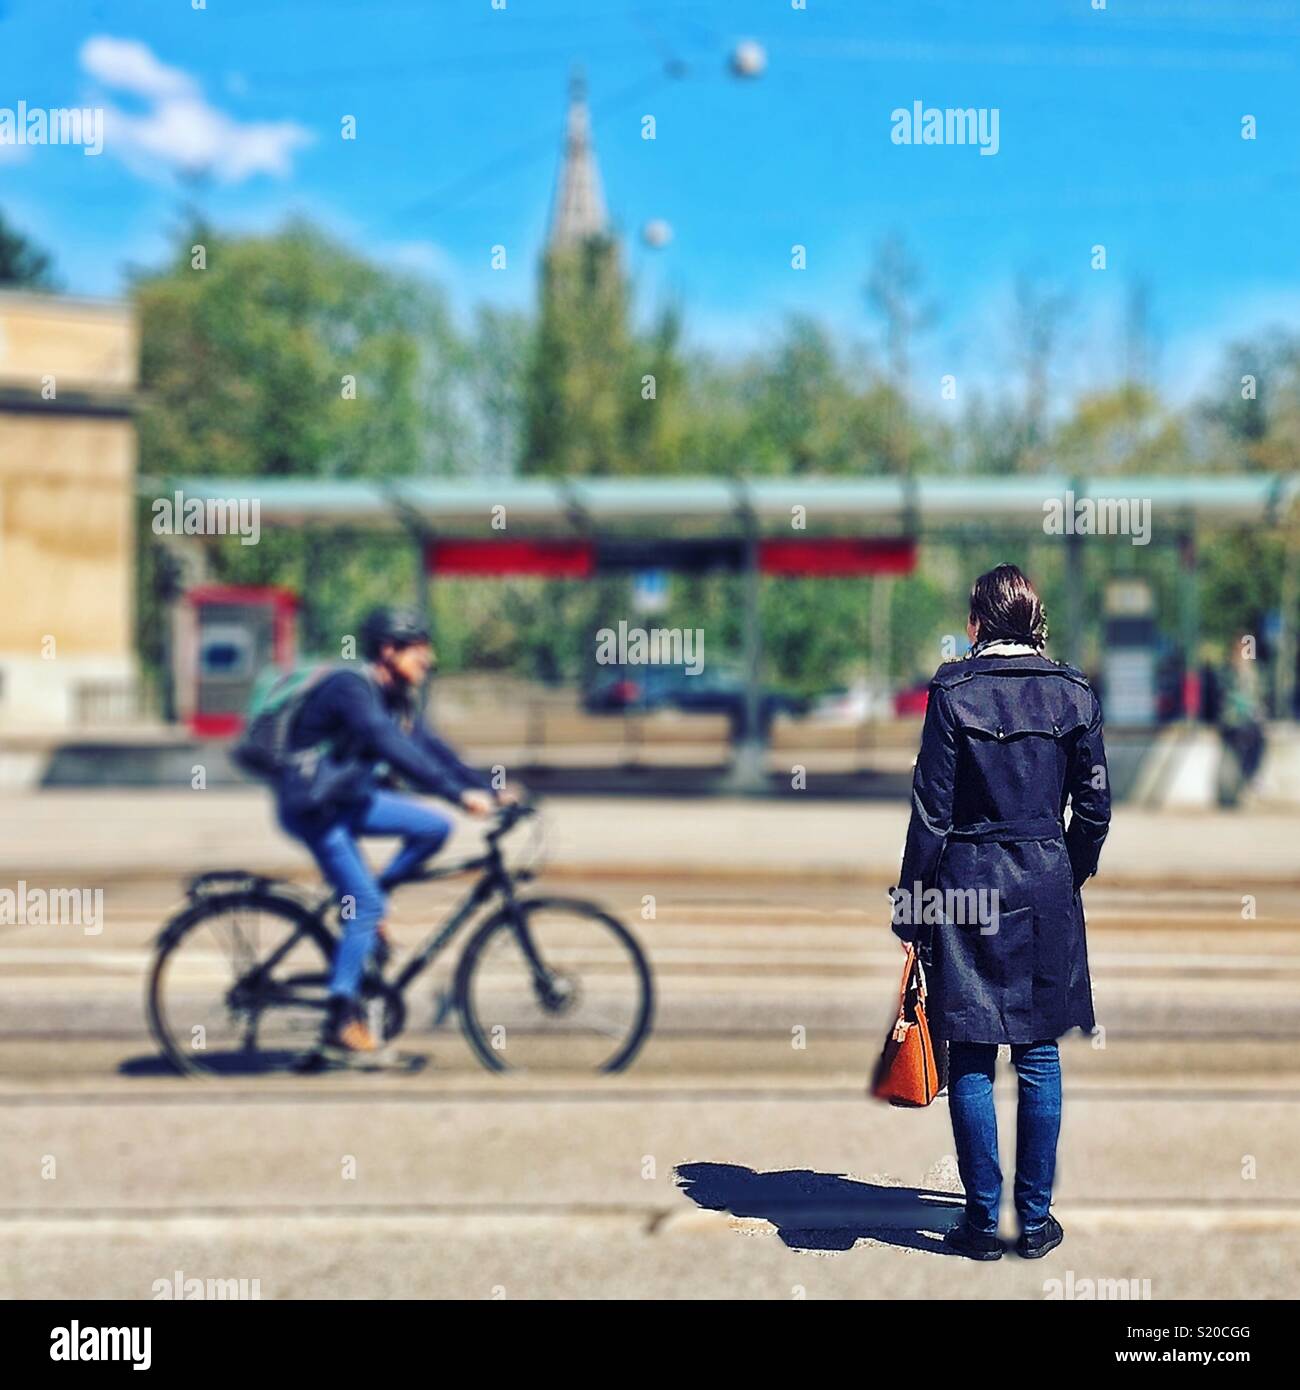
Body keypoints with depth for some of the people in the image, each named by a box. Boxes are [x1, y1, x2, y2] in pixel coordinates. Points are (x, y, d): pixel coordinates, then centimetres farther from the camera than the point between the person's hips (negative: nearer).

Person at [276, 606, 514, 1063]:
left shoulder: (394, 697, 5)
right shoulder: (352, 690, -24)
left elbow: (426, 746, 6)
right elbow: (393, 749, -35)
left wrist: (488, 789, -4)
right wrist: (459, 794, -39)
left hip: (349, 798, 9)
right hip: (312, 808, -9)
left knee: (435, 828, -2)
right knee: (366, 906, -13)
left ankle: (361, 903, 9)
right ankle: (339, 1025, -7)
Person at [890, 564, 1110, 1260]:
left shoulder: (953, 691, -8)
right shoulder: (1073, 692, 1)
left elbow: (932, 807, -7)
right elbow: (1094, 804, 5)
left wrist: (912, 902, -2)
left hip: (968, 881, -3)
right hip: (1048, 887, 3)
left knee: (971, 1060, 5)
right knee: (1039, 1056, 9)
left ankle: (983, 1217, 8)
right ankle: (1036, 1218, 13)